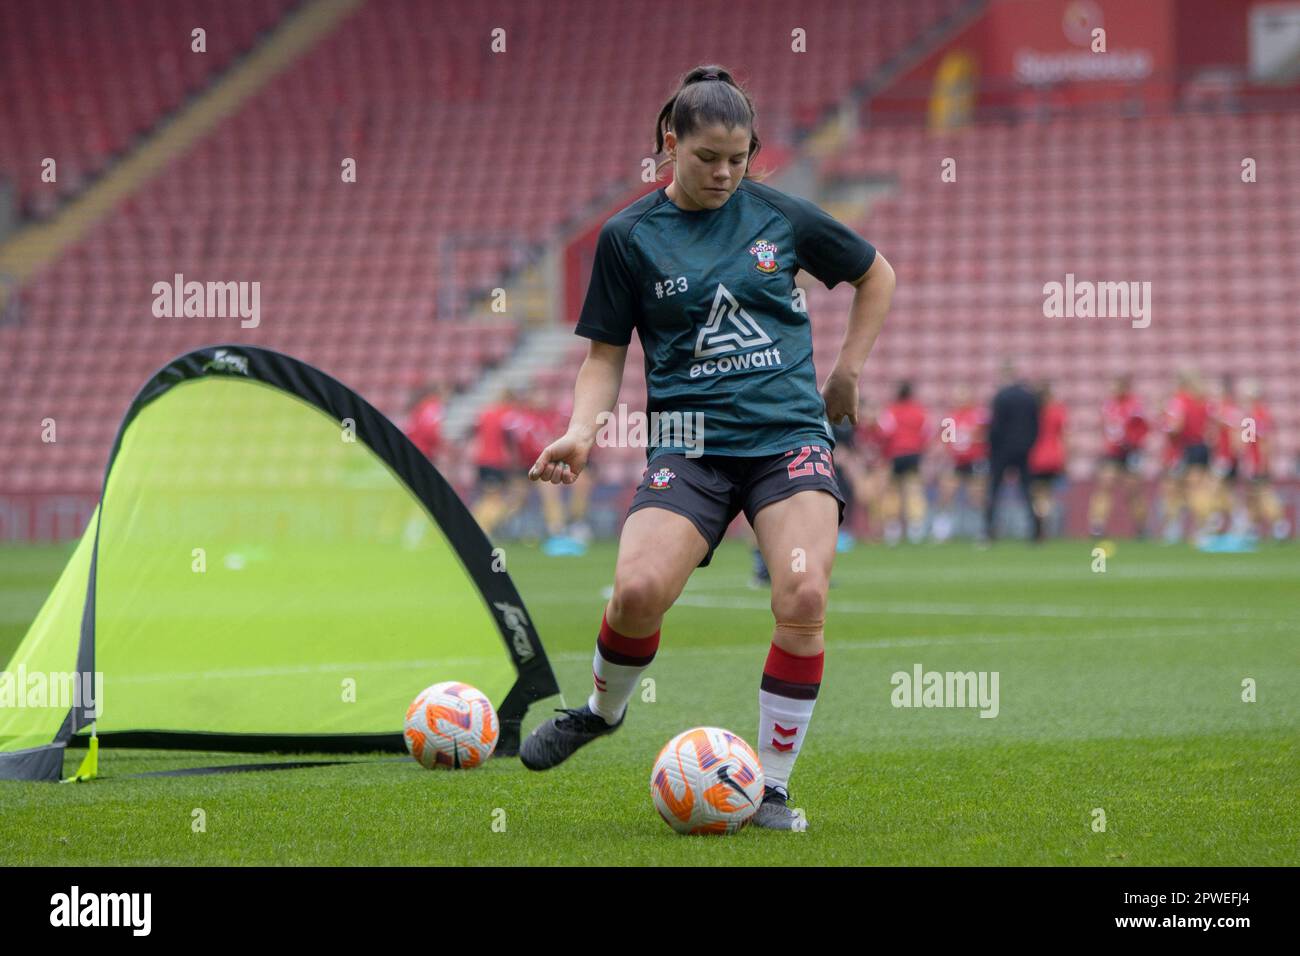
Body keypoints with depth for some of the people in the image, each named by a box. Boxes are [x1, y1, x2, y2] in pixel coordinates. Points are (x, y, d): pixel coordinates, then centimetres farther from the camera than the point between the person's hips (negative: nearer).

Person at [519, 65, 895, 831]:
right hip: (693, 442, -1)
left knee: (804, 599, -21)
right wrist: (581, 432, -7)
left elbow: (877, 276, 21)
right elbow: (607, 355, 9)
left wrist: (848, 372, 16)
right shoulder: (630, 237, 3)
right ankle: (604, 709, 11)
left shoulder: (780, 216, 5)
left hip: (789, 431, 1)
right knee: (639, 590, -24)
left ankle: (771, 789, -5)